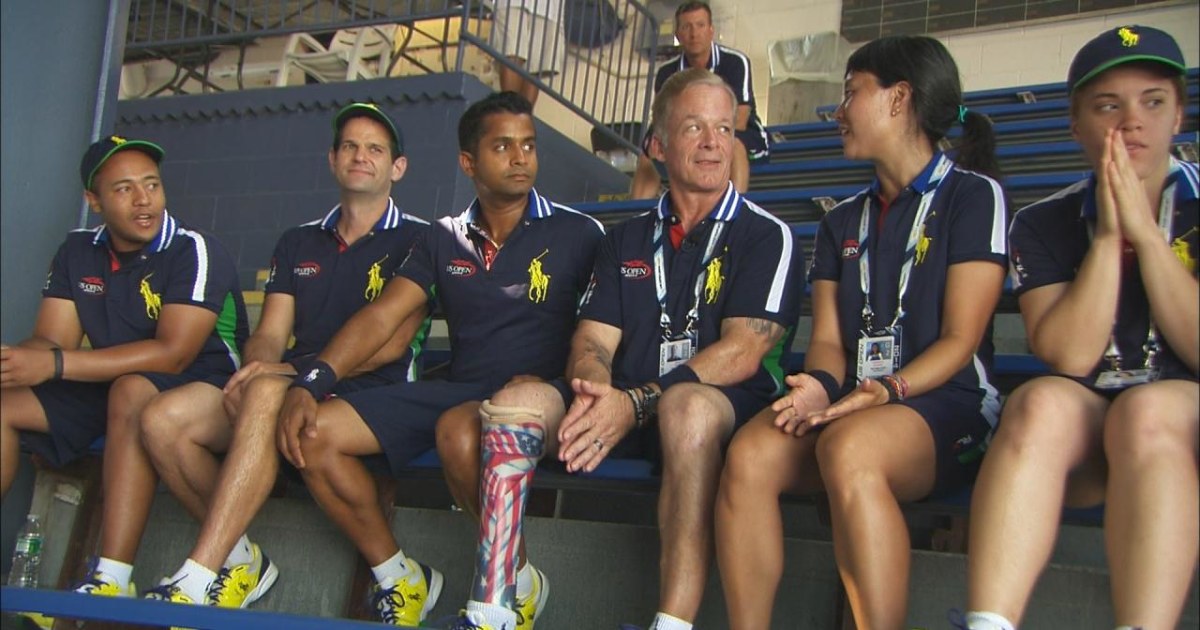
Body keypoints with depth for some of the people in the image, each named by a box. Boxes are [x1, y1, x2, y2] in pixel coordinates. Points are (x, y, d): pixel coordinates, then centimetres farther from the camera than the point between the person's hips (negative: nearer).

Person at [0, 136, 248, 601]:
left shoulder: (195, 252, -16)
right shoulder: (77, 253, 5)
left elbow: (173, 354, -26)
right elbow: (49, 340, -1)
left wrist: (56, 365, -32)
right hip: (108, 389, 7)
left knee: (132, 391, -37)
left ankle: (111, 583, -42)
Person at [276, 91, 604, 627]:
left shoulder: (576, 233, 4)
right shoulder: (445, 239, 15)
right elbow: (381, 316, 7)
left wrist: (544, 384, -19)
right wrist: (312, 383, -9)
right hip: (454, 391, 5)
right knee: (314, 433, -12)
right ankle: (398, 579, 3)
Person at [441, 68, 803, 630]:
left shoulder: (766, 236, 5)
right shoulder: (626, 241, 20)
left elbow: (741, 353, -8)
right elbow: (592, 341, 10)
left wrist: (637, 403, -19)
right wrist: (591, 396, -15)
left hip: (729, 407, -4)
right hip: (622, 410, 4)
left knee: (689, 406, -39)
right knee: (516, 401, -21)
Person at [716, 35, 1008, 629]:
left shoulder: (973, 195, 4)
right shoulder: (843, 221, 22)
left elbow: (961, 339, -4)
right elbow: (828, 339, 13)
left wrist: (886, 391, -20)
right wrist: (819, 386, -11)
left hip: (944, 406, -4)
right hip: (850, 405, 5)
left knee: (848, 448, -39)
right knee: (749, 454, -29)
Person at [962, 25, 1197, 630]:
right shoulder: (1043, 225, 8)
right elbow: (1070, 357, -5)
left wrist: (1146, 234, -10)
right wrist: (1107, 236, -9)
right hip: (1084, 422, 1)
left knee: (1147, 410, -35)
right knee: (1042, 403, -33)